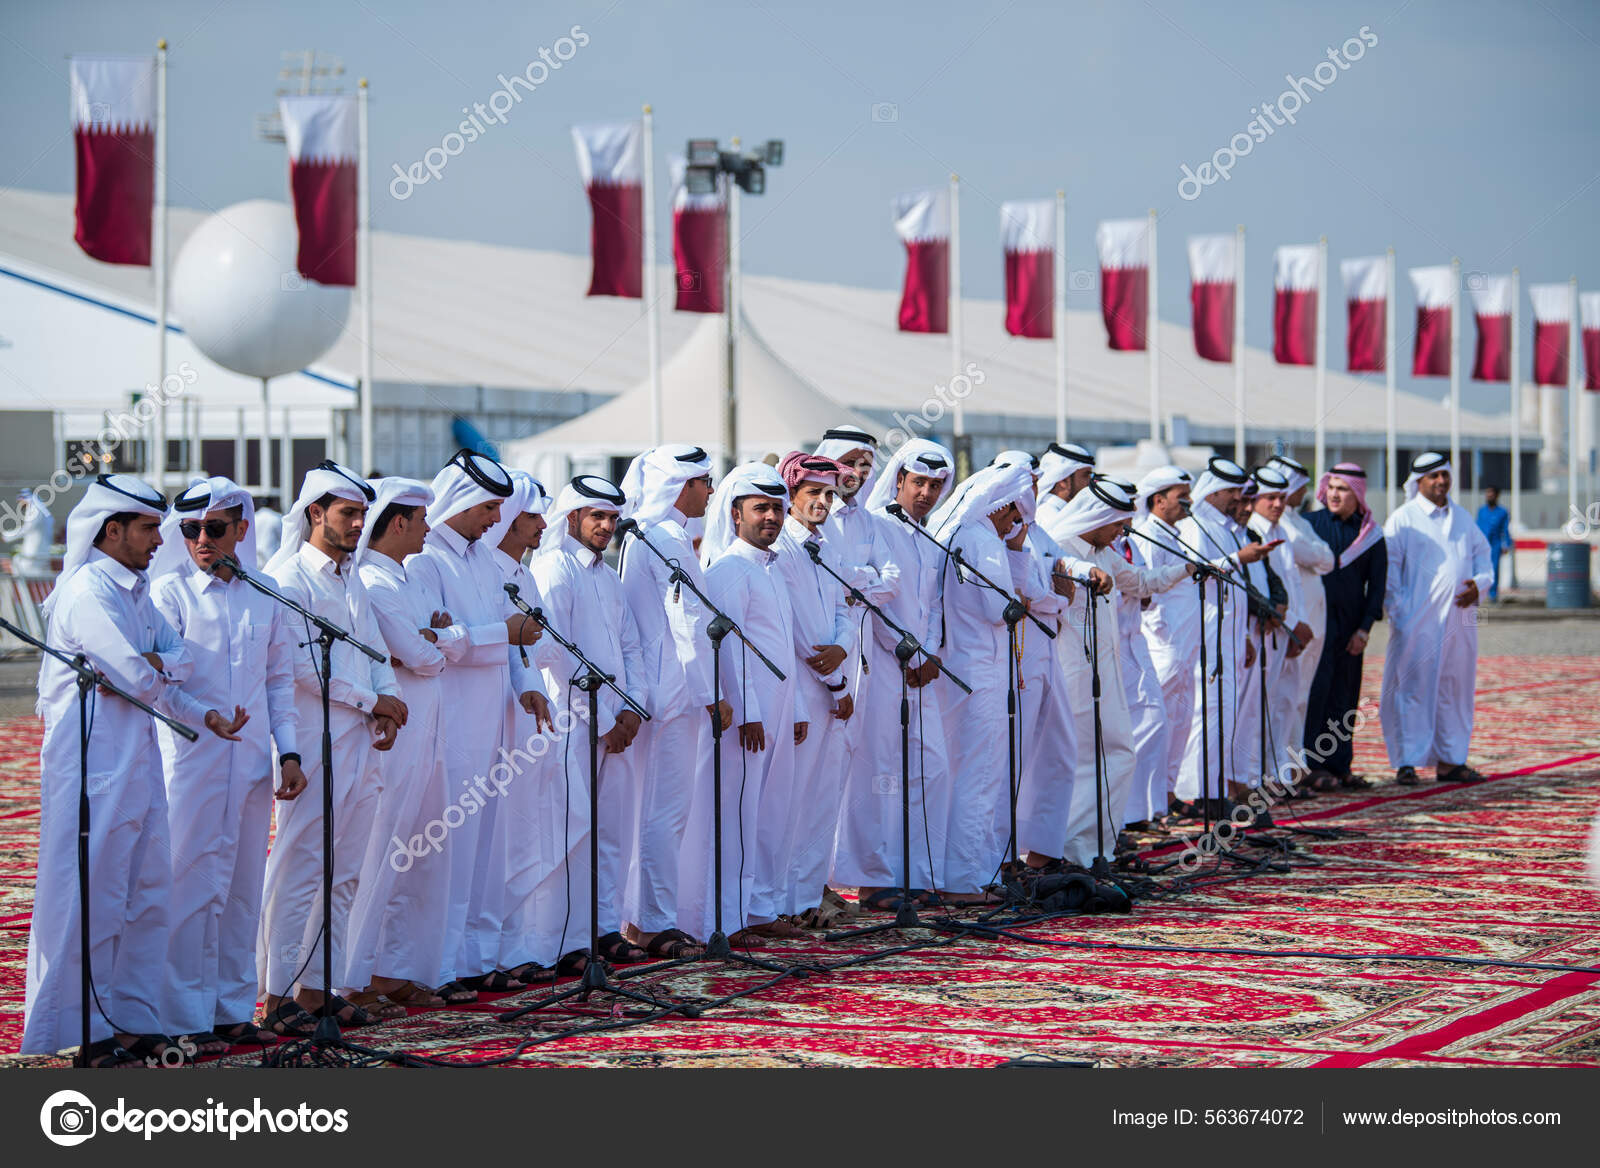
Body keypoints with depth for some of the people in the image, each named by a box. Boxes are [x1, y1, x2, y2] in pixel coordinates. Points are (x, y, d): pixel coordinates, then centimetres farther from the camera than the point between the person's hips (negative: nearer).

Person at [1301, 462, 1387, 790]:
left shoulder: (1371, 534, 7)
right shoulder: (1311, 523, 3)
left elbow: (1376, 584, 7)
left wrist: (1364, 629, -1)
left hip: (1351, 624, 3)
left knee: (1345, 696, 4)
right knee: (1317, 689, -8)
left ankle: (1339, 766, 9)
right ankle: (1312, 766, -7)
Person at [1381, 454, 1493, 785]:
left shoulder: (1462, 517, 16)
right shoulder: (1402, 519, -1)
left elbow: (1483, 555, 20)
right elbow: (1389, 570, -4)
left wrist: (1479, 584, -1)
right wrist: (1397, 615, -12)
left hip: (1459, 620, 5)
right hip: (1418, 622, -5)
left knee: (1455, 689, 8)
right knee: (1413, 687, -5)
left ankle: (1450, 760, 16)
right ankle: (1407, 762, -1)